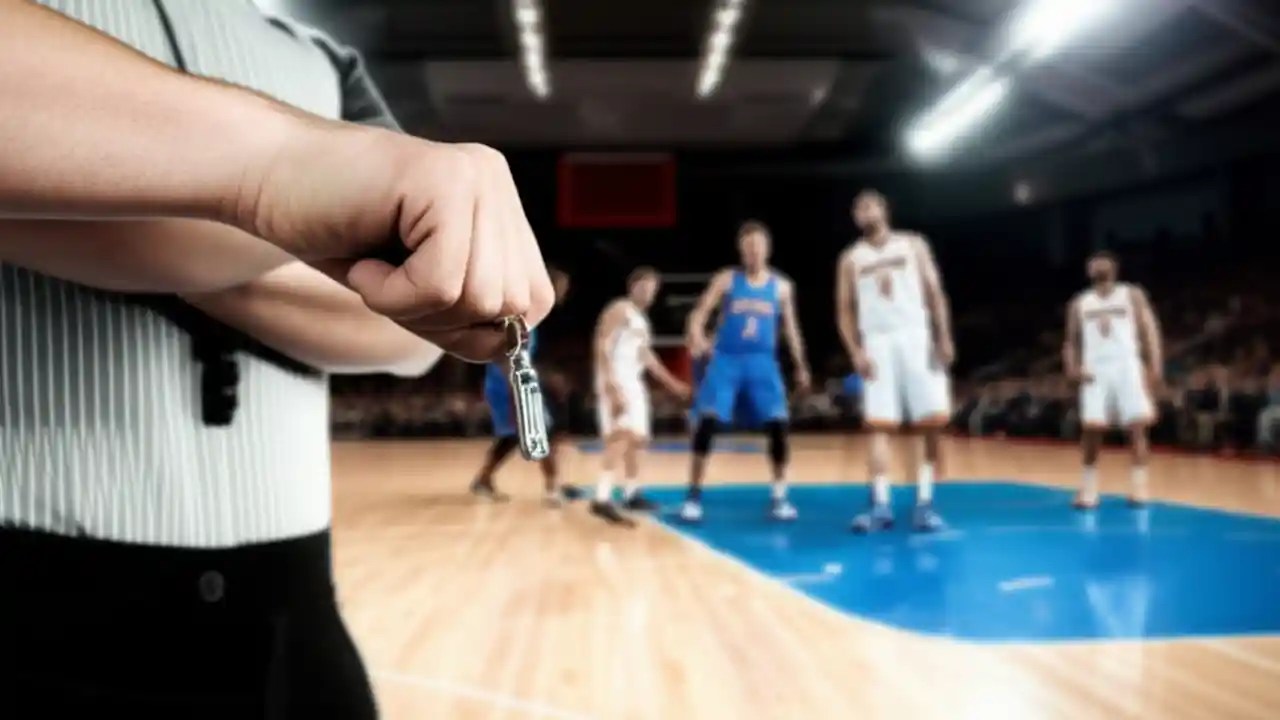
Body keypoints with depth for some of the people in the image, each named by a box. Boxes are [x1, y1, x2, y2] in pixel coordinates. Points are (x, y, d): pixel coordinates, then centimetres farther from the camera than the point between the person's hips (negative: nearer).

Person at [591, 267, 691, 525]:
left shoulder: (641, 319, 21)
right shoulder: (619, 310, -8)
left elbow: (646, 355, 30)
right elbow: (602, 348, -18)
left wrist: (672, 383, 33)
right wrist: (612, 388, -28)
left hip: (634, 383, 10)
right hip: (617, 384, -10)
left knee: (636, 440, 16)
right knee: (621, 437, -23)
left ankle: (631, 494, 31)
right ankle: (602, 500, -30)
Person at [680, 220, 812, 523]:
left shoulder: (781, 286, 7)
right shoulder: (725, 280, 0)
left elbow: (790, 327, 16)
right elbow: (699, 314, -5)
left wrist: (801, 367, 17)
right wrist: (696, 338, -27)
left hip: (762, 363, 2)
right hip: (726, 360, -2)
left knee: (778, 425, -7)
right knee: (707, 423, -12)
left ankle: (780, 496, 8)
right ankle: (694, 495, -1)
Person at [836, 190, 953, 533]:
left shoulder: (913, 244, 11)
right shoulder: (851, 258, 13)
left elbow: (934, 292, 6)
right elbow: (845, 310, 10)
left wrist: (944, 338, -6)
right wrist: (856, 352, -4)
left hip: (916, 338, 0)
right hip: (877, 343, 0)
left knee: (928, 423, -5)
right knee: (879, 425, -6)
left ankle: (924, 502, 2)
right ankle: (880, 505, -6)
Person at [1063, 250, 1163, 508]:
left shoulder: (1132, 295, 8)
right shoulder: (1079, 303, 14)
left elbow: (1149, 330, 3)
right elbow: (1072, 340, 15)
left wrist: (1155, 366, -10)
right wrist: (1072, 367, -4)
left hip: (1127, 366, -1)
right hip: (1095, 370, 1)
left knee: (1137, 427, -5)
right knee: (1091, 429, -4)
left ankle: (1138, 488, 3)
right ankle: (1088, 490, 5)